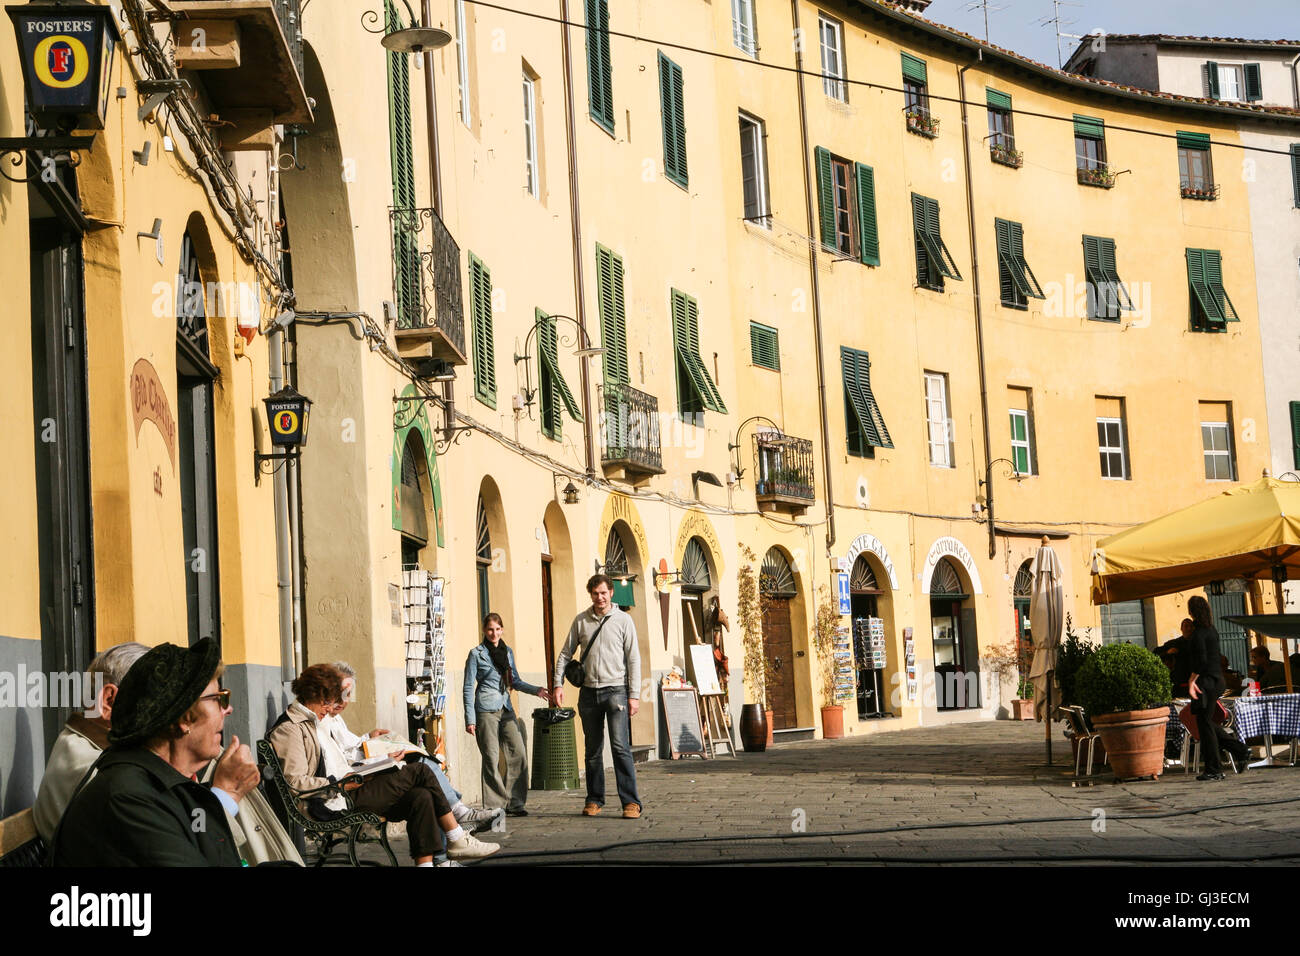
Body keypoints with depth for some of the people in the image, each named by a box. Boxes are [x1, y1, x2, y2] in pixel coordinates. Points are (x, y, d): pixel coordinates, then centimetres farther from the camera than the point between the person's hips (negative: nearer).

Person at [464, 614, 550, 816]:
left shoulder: (507, 652, 15)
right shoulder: (477, 654, 1)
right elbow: (468, 687, 0)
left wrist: (536, 690, 4)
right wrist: (470, 719, -6)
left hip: (506, 710, 5)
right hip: (486, 710, -5)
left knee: (519, 753, -6)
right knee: (492, 759, -6)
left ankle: (514, 803, 1)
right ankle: (495, 805, -1)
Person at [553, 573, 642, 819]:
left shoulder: (623, 620, 1)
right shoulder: (581, 621, 8)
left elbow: (633, 659, 0)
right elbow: (565, 654, 13)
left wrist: (634, 695, -5)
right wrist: (558, 684, 1)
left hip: (616, 690, -3)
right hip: (589, 692, 3)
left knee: (620, 746, -12)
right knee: (593, 750, 9)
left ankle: (631, 801, -12)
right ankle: (594, 800, 18)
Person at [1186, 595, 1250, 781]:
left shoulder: (1199, 633, -15)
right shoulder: (1212, 630, 12)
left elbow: (1201, 660, -22)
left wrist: (1192, 680, -15)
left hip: (1206, 681, -9)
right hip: (1217, 679, 9)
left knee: (1205, 724, -3)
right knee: (1208, 722, 17)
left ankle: (1214, 770, 1)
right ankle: (1240, 751, 15)